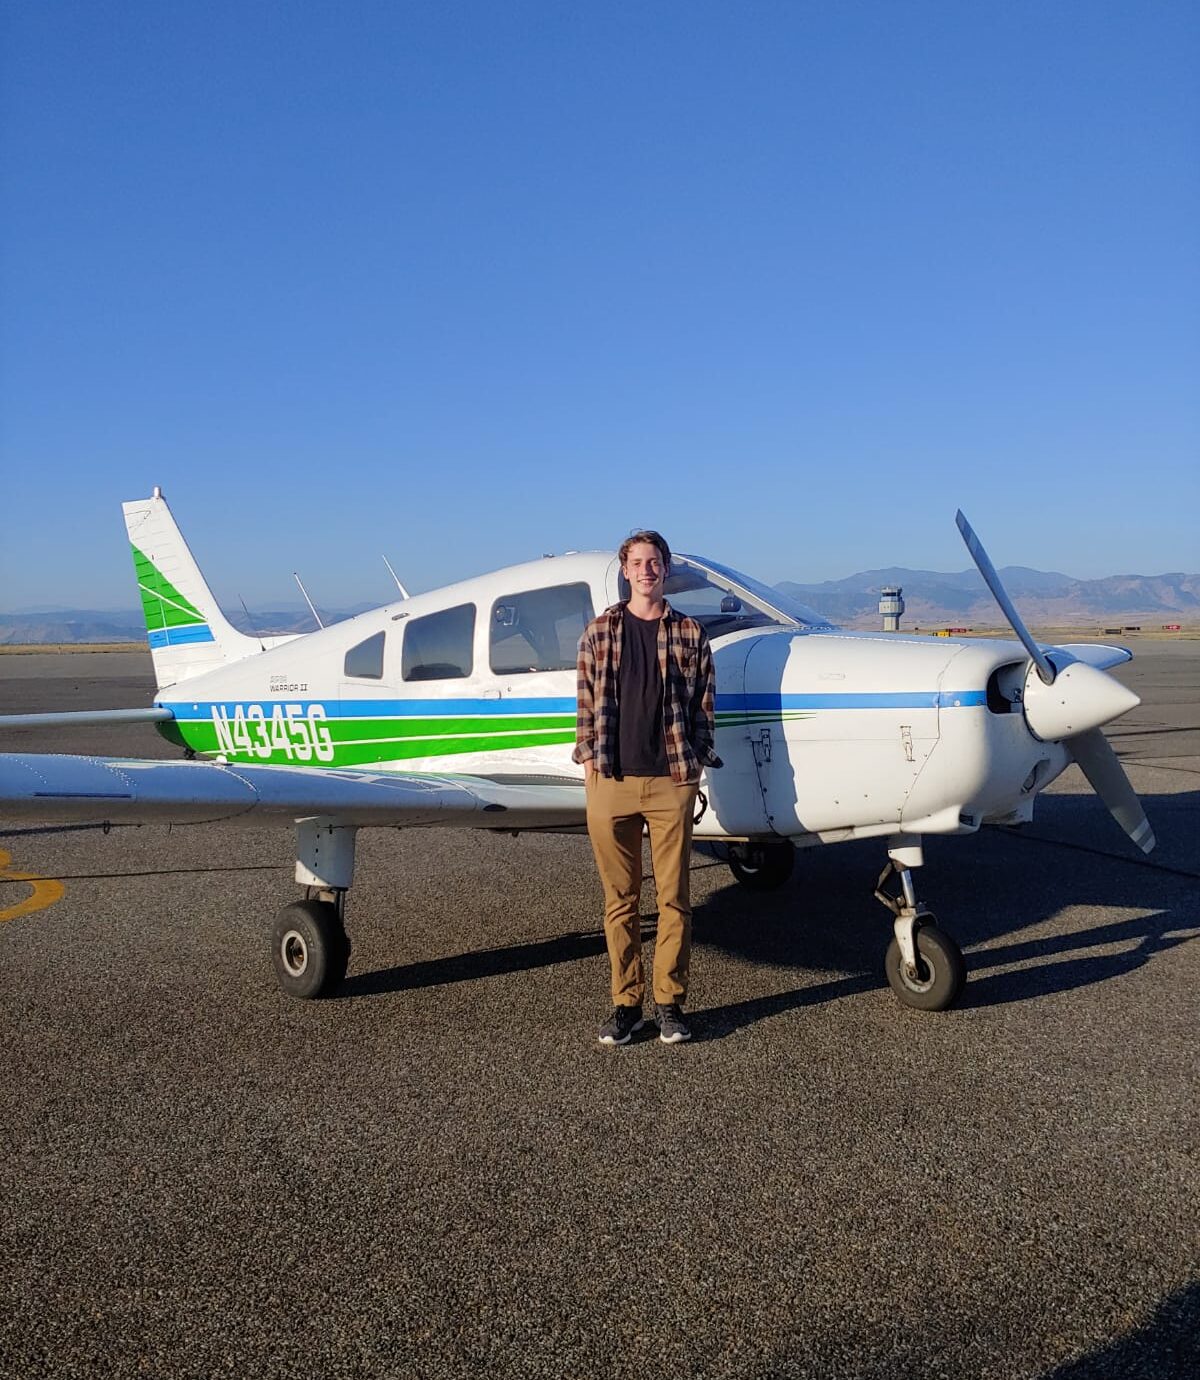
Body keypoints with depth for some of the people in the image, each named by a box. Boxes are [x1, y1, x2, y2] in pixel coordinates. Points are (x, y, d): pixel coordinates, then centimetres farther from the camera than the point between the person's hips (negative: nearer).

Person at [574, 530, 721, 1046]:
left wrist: (694, 766, 2)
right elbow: (587, 702, 10)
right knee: (620, 900, 6)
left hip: (671, 782, 0)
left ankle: (669, 1003, 15)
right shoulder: (599, 631, 9)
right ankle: (626, 1003, 16)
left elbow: (703, 706, 8)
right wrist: (589, 761, 4)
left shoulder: (689, 634, 7)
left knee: (673, 898, 4)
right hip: (611, 782, 1)